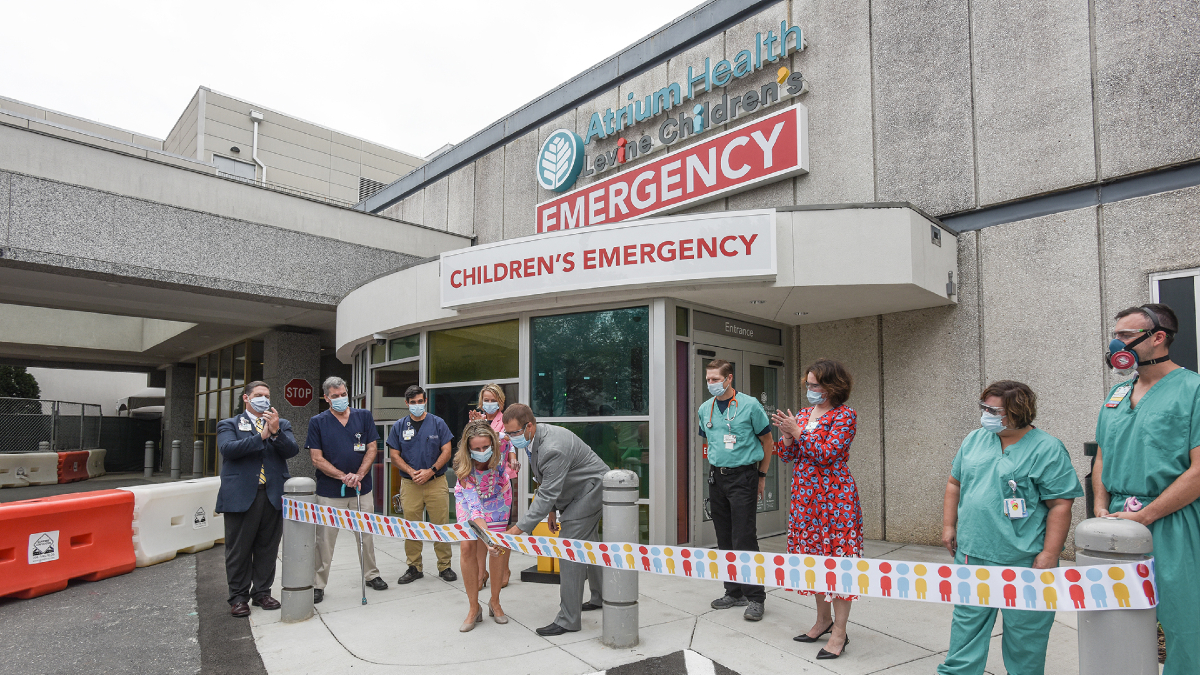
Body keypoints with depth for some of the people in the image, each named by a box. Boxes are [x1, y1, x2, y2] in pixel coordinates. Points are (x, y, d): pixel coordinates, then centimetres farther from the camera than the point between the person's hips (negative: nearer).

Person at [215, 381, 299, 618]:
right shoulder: (229, 425, 7)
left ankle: (262, 592, 22)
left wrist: (276, 431, -17)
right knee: (239, 549, 4)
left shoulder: (282, 425, 14)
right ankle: (238, 597, 16)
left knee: (268, 548, 9)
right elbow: (228, 448, -12)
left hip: (273, 496, 3)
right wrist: (261, 436, -17)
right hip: (241, 497, -2)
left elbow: (292, 450, -1)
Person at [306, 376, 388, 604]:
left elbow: (372, 448, 2)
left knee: (366, 535, 12)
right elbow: (317, 458, -5)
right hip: (329, 492, -2)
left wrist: (358, 476, -13)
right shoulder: (317, 422, -1)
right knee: (324, 539, 3)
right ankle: (318, 584, 16)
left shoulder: (364, 416, 4)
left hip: (361, 489, 2)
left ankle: (371, 574, 28)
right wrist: (343, 476, -15)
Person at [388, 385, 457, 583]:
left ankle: (444, 566, 12)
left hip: (436, 483, -1)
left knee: (441, 525, 0)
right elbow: (395, 456, 6)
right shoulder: (399, 426, 7)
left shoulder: (438, 423, 3)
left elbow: (446, 451, 0)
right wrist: (412, 472, -10)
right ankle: (414, 567, 19)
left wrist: (430, 471, -12)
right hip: (409, 484, 2)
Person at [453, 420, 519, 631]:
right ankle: (474, 608, 1)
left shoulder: (500, 452, -33)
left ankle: (495, 603, 12)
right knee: (468, 546, -13)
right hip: (470, 499, -1)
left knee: (500, 545, -5)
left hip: (497, 498, 1)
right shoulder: (464, 467, -37)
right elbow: (474, 505, -43)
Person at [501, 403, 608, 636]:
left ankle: (568, 619, -5)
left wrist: (519, 529, -35)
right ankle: (600, 597, 42)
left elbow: (547, 494, -35)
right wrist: (552, 510, 10)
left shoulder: (553, 449, -35)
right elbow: (545, 484, 10)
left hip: (590, 489, -10)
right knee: (587, 544, 23)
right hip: (580, 490, 10)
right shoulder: (532, 439, -4)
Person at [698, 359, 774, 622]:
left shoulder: (750, 405, -8)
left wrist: (761, 476, 3)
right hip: (716, 477, 6)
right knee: (724, 539, 11)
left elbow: (767, 441, 0)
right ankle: (734, 592, 23)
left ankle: (755, 597, 4)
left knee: (744, 539, -7)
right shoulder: (705, 409, 7)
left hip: (743, 477, -6)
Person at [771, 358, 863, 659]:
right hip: (805, 496, 7)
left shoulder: (844, 415, -8)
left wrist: (798, 432, -17)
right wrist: (786, 434, -9)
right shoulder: (803, 414, 11)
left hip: (835, 496, -7)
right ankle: (823, 620, 30)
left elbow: (828, 453, -18)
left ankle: (839, 632, 8)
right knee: (813, 556, 14)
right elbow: (786, 454, 10)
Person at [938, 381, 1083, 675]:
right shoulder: (975, 440, 8)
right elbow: (954, 483, 16)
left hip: (1023, 560, -5)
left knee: (1023, 628, 9)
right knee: (967, 620, 12)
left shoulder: (1047, 449, -8)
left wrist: (1049, 555, -15)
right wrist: (949, 526, 11)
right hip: (971, 553, 5)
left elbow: (1060, 505, -11)